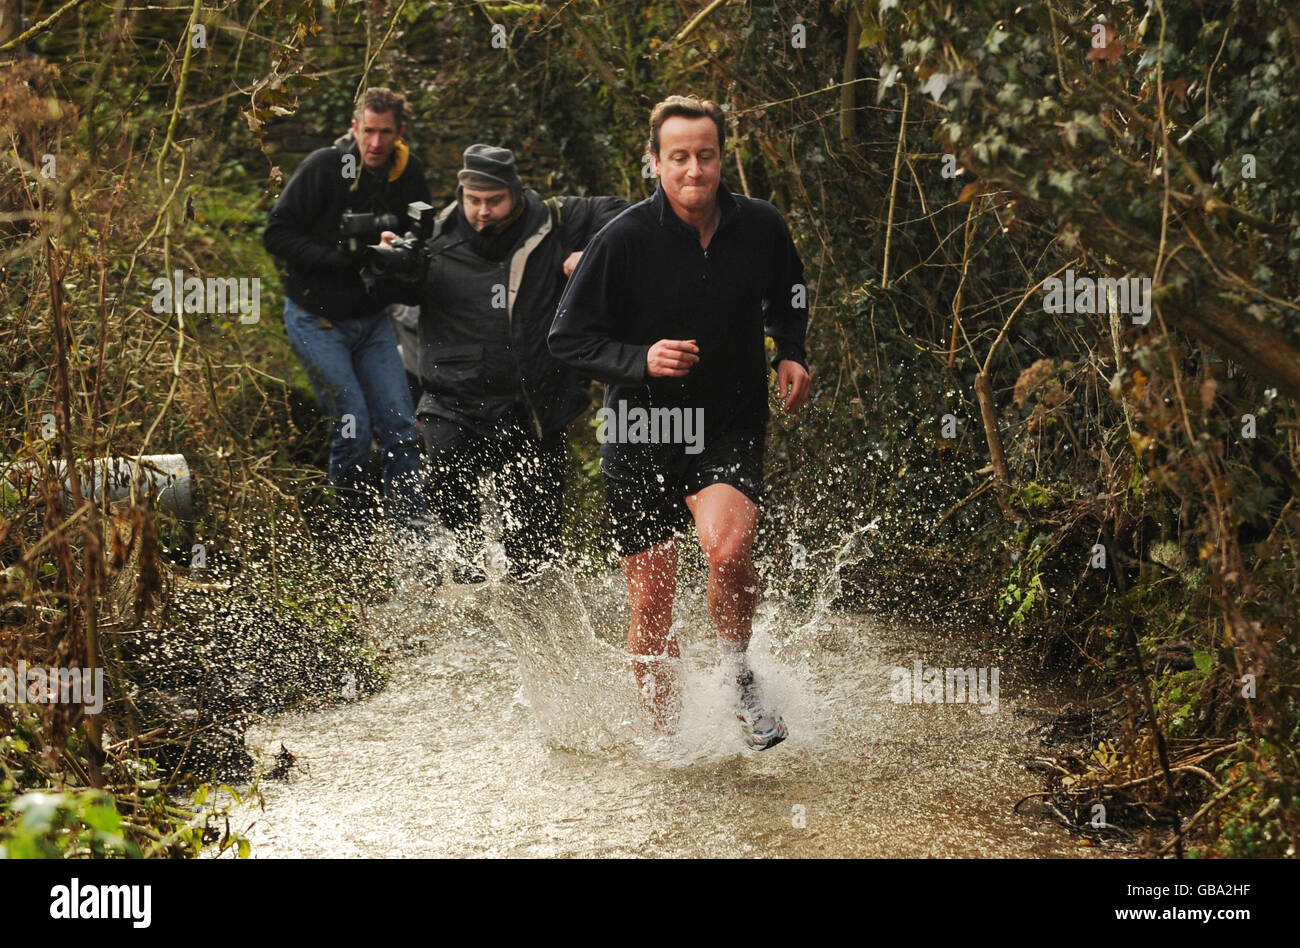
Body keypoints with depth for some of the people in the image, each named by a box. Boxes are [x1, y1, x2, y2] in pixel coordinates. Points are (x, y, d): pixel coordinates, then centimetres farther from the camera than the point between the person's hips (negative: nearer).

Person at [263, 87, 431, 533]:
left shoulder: (409, 176, -1)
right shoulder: (324, 167, -15)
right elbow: (277, 233, -14)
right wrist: (336, 260, -24)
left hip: (372, 320, 5)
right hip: (316, 319, -5)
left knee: (401, 429, -2)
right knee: (354, 429, -12)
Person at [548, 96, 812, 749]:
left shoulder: (761, 226, -4)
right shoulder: (625, 239, -14)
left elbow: (787, 294, 19)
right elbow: (567, 337, -9)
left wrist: (791, 353, 2)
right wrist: (640, 360, -24)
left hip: (731, 429, 1)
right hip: (642, 433, 0)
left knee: (729, 550, -28)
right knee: (650, 607, 4)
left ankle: (739, 677, -1)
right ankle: (666, 734, 27)